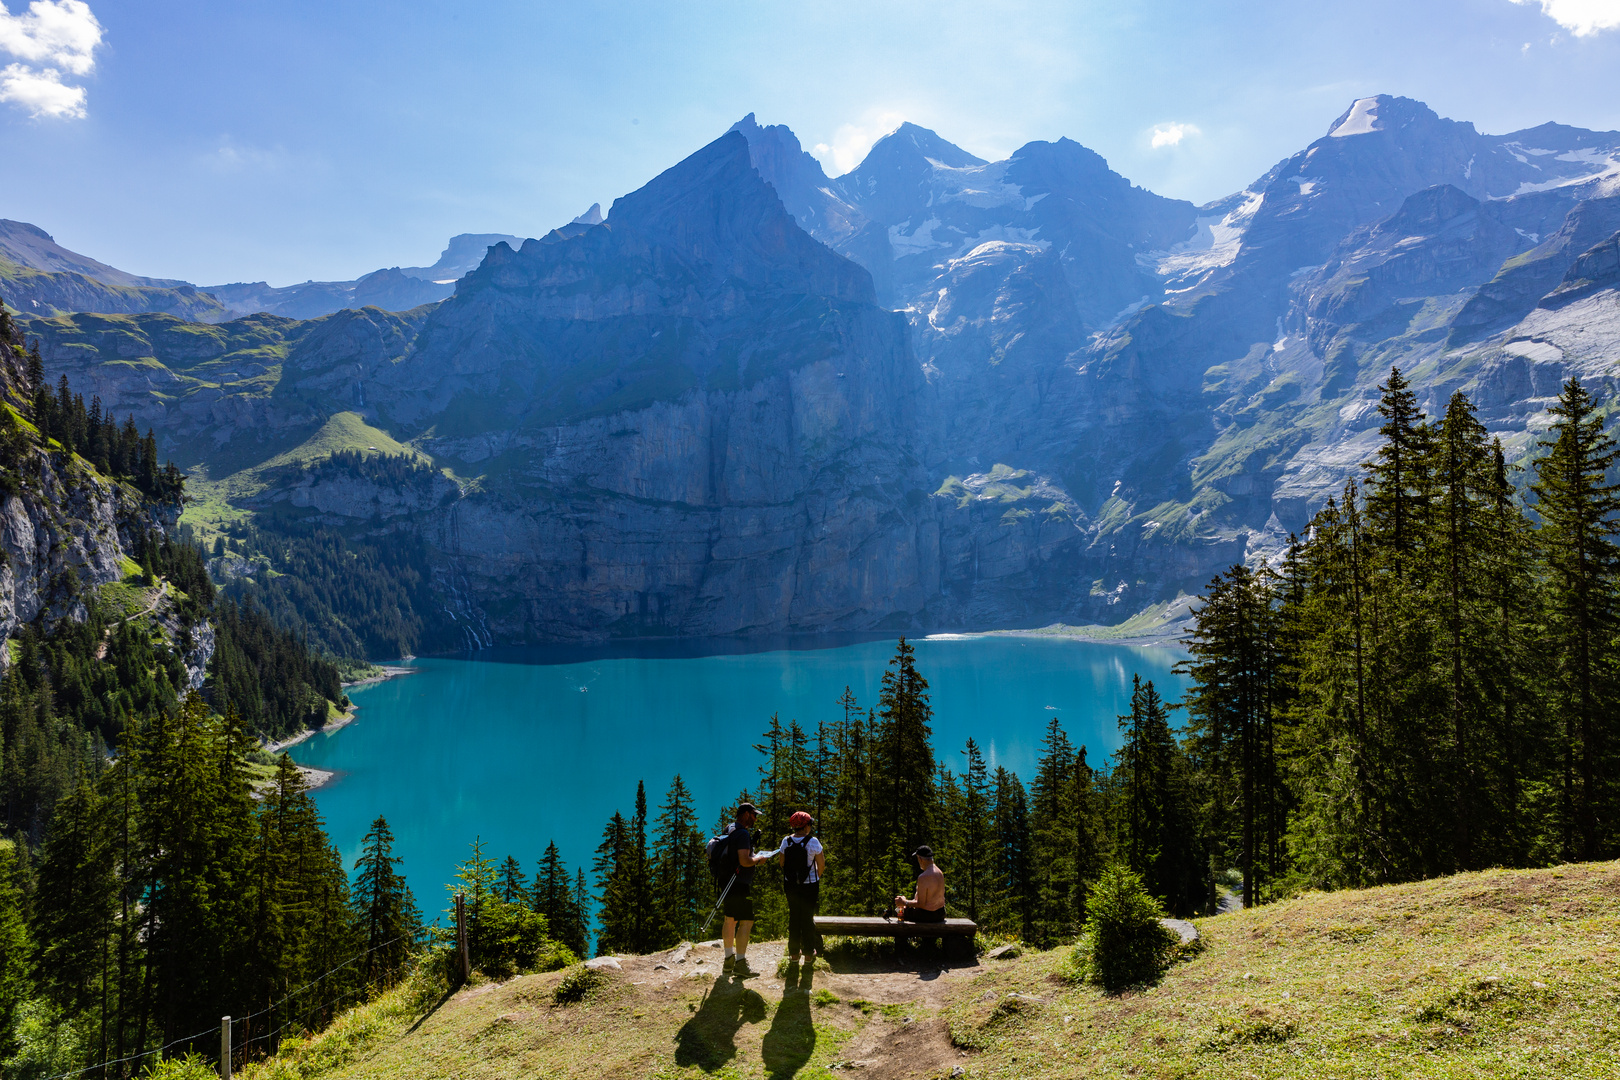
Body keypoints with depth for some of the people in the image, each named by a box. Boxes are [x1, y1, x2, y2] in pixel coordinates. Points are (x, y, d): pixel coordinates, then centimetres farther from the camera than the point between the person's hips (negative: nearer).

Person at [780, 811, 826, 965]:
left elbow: (782, 862, 5)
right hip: (809, 885, -3)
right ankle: (809, 952, 16)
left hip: (790, 884, 3)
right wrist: (818, 876, 13)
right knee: (808, 917, 8)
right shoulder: (812, 842, -14)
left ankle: (794, 953, 16)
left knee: (793, 917, 12)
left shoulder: (786, 841, -3)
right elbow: (821, 864, -7)